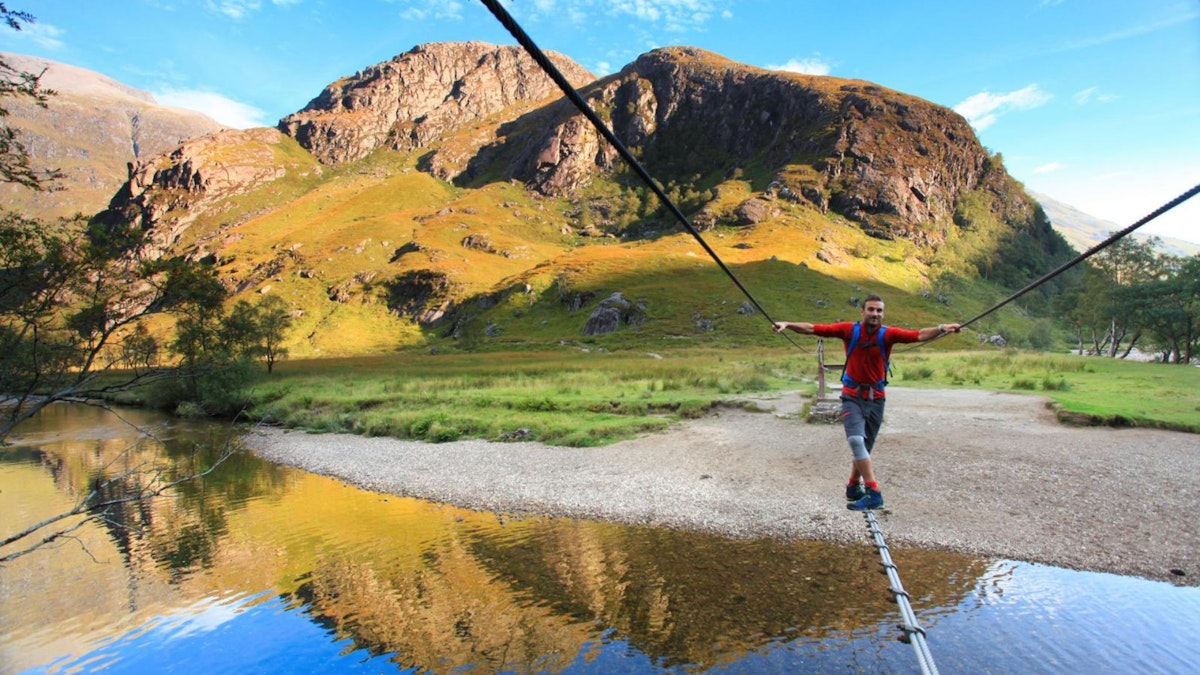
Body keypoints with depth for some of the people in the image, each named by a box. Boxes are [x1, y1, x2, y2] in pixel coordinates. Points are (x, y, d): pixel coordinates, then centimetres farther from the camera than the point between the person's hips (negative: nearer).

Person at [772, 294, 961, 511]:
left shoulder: (888, 334, -7)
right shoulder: (849, 329, -7)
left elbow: (919, 335, -19)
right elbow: (813, 329, -9)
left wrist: (942, 328, -36)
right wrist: (788, 324, -18)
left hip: (876, 398, 2)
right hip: (852, 396, -2)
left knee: (864, 447, 13)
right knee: (856, 440, -21)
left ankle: (854, 487, 33)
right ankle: (873, 493, -19)